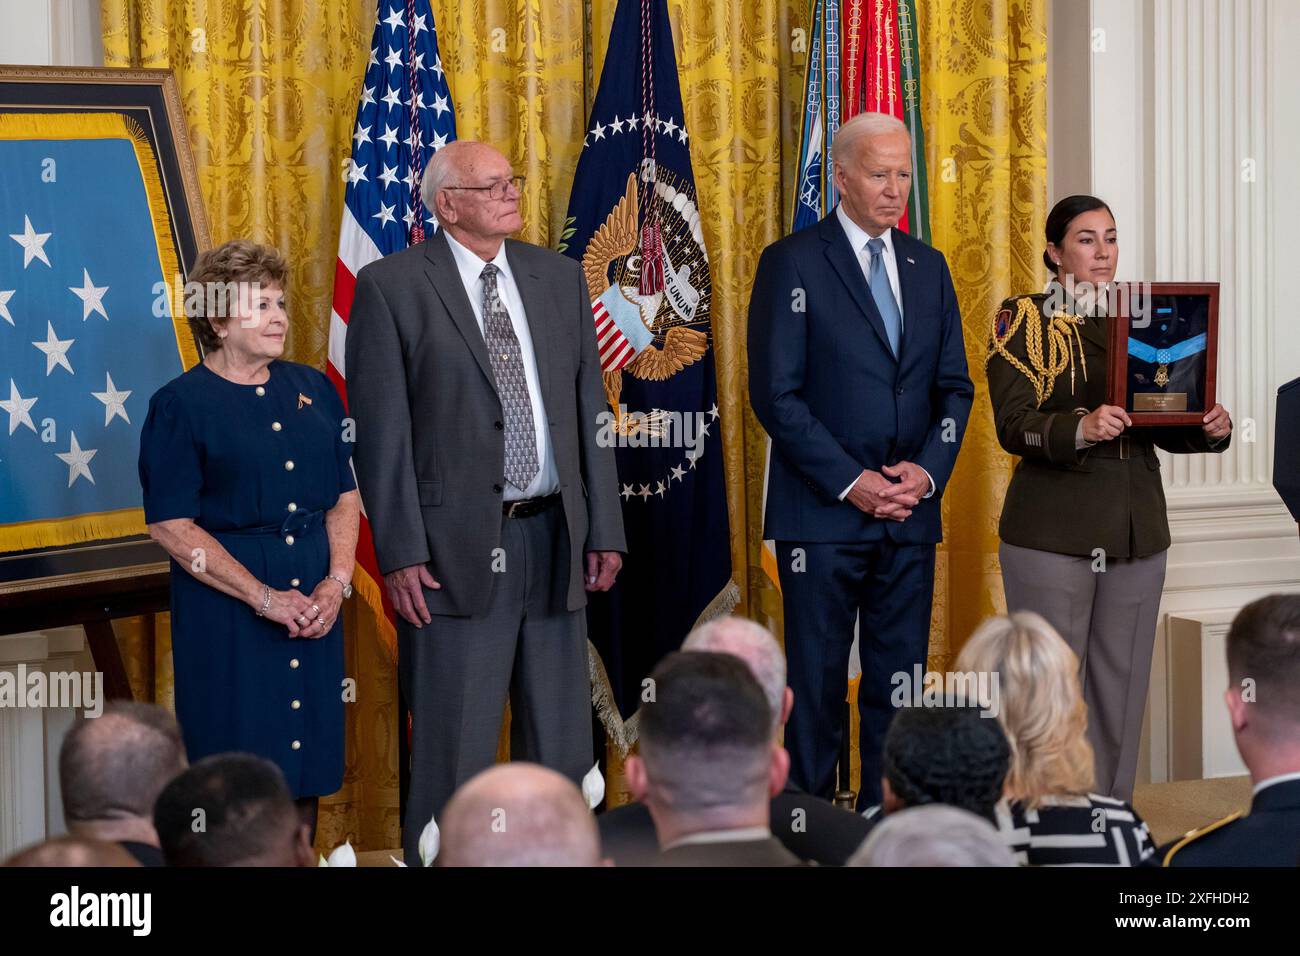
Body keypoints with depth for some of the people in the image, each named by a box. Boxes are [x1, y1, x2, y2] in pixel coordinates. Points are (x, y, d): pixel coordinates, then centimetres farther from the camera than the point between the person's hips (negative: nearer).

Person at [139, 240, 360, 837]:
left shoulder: (312, 390, 11)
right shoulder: (180, 405, -5)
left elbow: (344, 496, 12)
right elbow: (172, 526, -11)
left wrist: (337, 582, -5)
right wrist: (266, 598, -15)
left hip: (315, 596, 5)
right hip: (225, 603, -5)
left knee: (306, 762, 7)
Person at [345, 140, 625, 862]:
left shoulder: (558, 277, 11)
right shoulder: (391, 287, -4)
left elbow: (590, 409, 11)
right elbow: (380, 431, -7)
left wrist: (604, 528, 5)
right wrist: (400, 555, -13)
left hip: (554, 539, 5)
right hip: (457, 547, -5)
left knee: (562, 746, 11)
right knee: (453, 752, 1)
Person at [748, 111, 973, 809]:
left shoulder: (927, 267, 13)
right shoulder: (792, 263, -3)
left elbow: (954, 386, 14)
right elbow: (775, 394, -9)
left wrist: (928, 470, -4)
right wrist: (852, 481, -14)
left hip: (911, 514, 5)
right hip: (823, 515, -5)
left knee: (899, 683, 6)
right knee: (816, 685, 0)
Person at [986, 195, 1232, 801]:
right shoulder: (1024, 320, 1)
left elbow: (1169, 429, 15)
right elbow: (1013, 425, -11)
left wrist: (1209, 429, -7)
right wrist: (1080, 428, -28)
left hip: (1137, 533, 5)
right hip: (1052, 533, -4)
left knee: (1121, 689, 5)